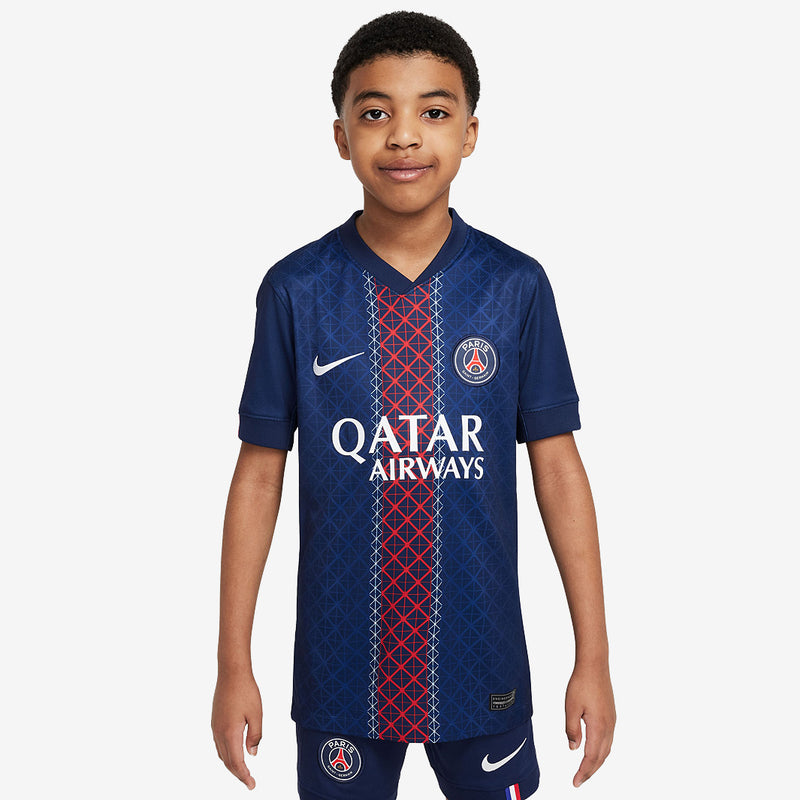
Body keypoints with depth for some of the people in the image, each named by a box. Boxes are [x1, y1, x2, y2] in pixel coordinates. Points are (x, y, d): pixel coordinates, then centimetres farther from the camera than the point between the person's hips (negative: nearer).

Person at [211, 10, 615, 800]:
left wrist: (593, 657, -2)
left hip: (481, 662, 0)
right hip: (339, 666, 0)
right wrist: (233, 663, -1)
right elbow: (259, 472, -2)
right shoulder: (294, 291, -8)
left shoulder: (517, 287, -7)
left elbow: (557, 465, -3)